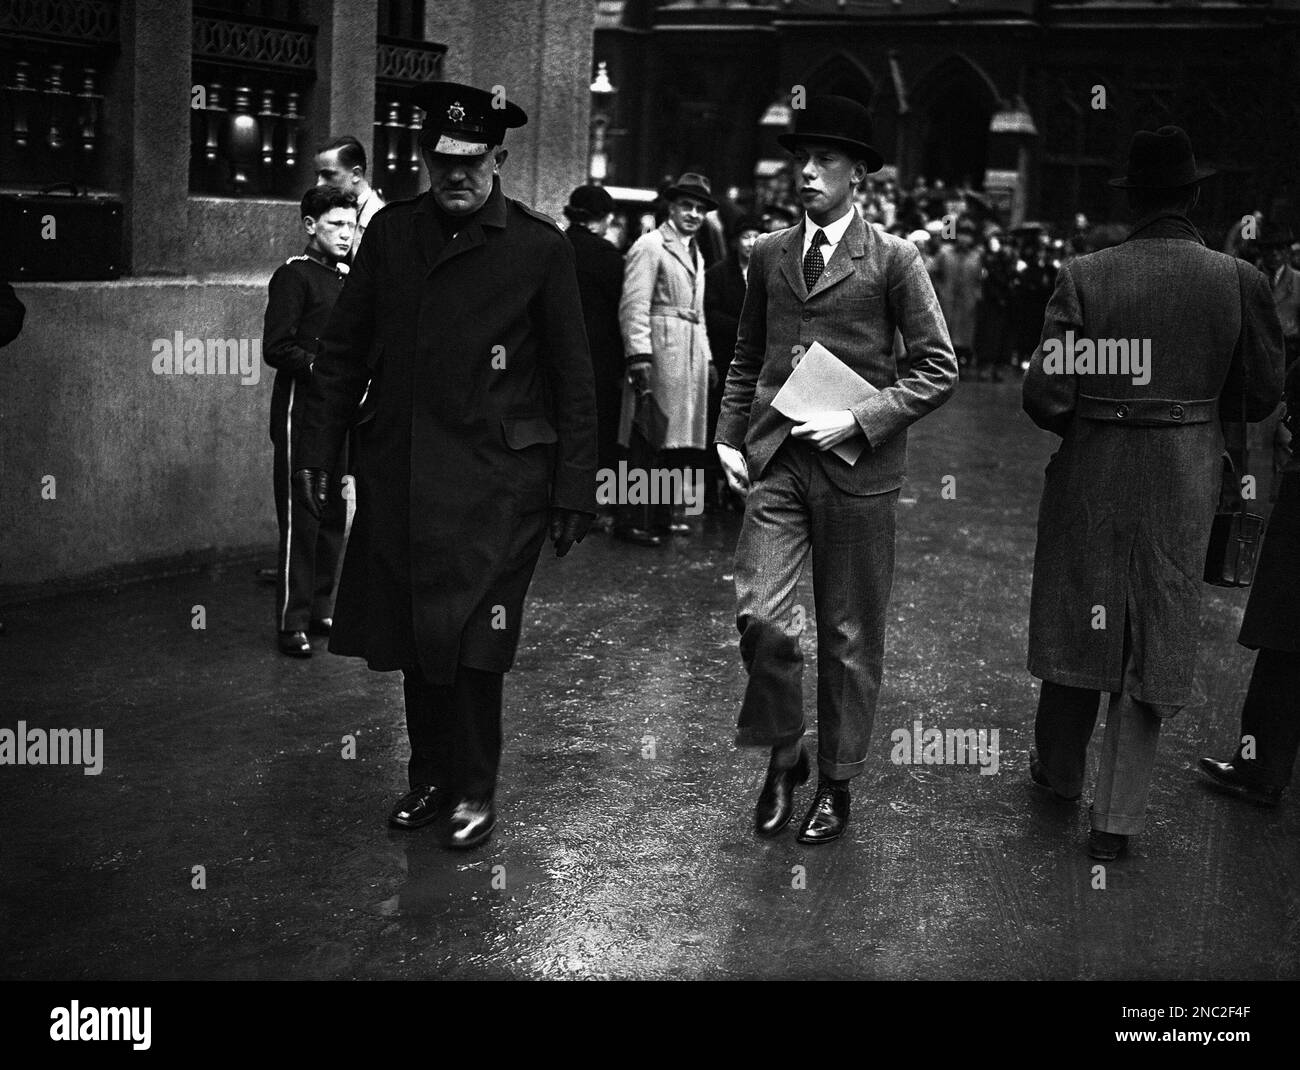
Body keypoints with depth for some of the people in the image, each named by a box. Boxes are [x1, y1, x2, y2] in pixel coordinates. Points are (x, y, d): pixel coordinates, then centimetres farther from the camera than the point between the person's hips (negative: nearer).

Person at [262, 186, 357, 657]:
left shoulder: (346, 278, 17)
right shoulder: (294, 275, -7)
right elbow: (276, 348, -14)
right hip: (301, 411, -8)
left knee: (334, 515, 11)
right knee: (300, 518, -6)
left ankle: (320, 609, 22)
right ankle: (292, 623, -1)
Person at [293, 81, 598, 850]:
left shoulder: (541, 247, -3)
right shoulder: (391, 232, 8)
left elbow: (573, 378, -2)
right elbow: (345, 348, 13)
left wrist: (574, 492, -4)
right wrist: (319, 448, 8)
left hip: (493, 480, -4)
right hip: (397, 471, 4)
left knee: (472, 641, -3)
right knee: (411, 637, 10)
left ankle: (475, 792, 15)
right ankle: (429, 778, 27)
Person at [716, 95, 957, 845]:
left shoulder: (894, 259, -1)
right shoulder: (769, 255, 12)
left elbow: (938, 369, -3)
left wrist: (860, 421, -13)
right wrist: (730, 437, 8)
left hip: (857, 466, -3)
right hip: (775, 460, 3)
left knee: (850, 635, 6)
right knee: (760, 616, -8)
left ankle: (837, 783, 23)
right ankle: (783, 756, 16)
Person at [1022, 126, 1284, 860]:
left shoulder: (1086, 277, -11)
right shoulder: (1239, 282, -8)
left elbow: (1045, 395, -13)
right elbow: (1263, 395, -1)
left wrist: (1082, 428, 8)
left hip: (1091, 475, 0)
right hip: (1185, 485, 0)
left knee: (1078, 624, 18)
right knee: (1155, 640, 10)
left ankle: (1060, 773, 37)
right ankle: (1118, 819, 14)